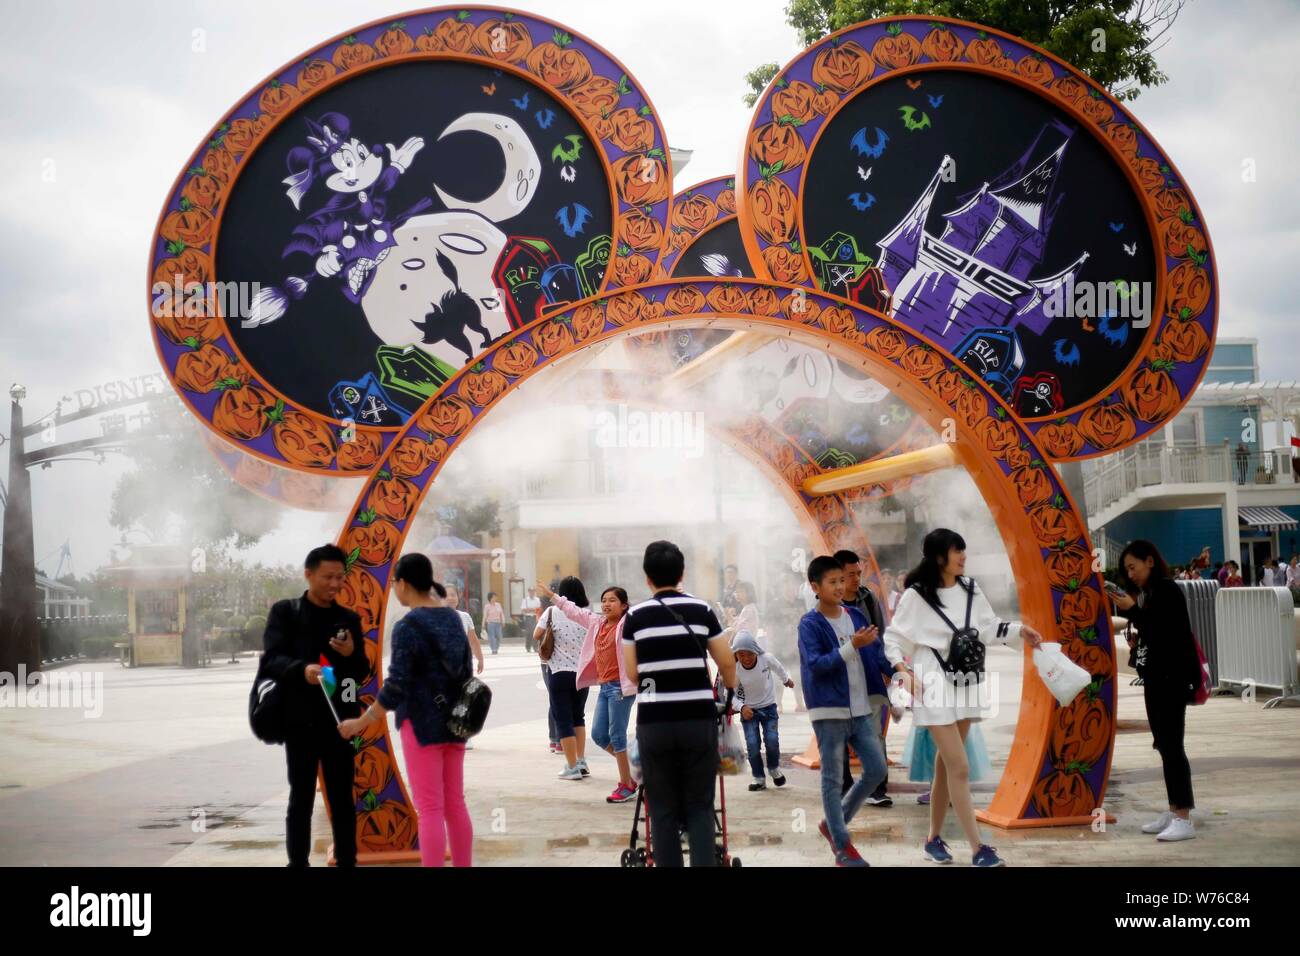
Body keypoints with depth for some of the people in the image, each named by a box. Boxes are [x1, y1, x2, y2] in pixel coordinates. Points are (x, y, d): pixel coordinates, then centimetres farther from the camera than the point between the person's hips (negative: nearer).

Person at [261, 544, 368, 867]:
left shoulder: (349, 619, 10)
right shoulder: (285, 612, 2)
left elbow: (362, 673, 9)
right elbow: (271, 659, -9)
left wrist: (351, 654, -13)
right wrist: (302, 669, -28)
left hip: (338, 720, 3)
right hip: (300, 721, -2)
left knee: (342, 799, 6)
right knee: (301, 800, 2)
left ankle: (347, 862, 12)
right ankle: (298, 863, 7)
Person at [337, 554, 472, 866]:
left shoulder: (407, 627, -16)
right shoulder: (452, 618, 6)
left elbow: (396, 686, -18)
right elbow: (466, 671, 11)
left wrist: (360, 723, -9)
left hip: (422, 723, -7)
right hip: (452, 721, 7)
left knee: (429, 809, -5)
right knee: (455, 804, 12)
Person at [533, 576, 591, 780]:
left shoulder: (552, 612, -7)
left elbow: (536, 636, 3)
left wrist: (540, 619, 19)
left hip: (559, 672, -3)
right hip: (582, 673, 3)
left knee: (563, 719, 2)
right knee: (578, 717, 20)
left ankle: (572, 767, -1)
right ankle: (581, 762, 19)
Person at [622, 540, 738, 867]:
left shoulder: (636, 615, 2)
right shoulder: (701, 609, 3)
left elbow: (632, 673, 4)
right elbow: (727, 663, 8)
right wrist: (730, 690, 29)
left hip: (654, 721, 0)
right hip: (698, 718, 0)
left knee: (663, 809, 7)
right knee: (699, 806, 8)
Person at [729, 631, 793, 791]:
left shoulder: (766, 659, -20)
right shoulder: (735, 669, -23)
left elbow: (778, 668, 4)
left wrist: (787, 680, 24)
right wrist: (742, 707, -30)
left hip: (768, 706, 0)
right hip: (748, 710, 0)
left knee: (772, 740, -11)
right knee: (752, 744, -10)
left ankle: (774, 769, 18)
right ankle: (758, 778, 7)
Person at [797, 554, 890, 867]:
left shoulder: (855, 616, 8)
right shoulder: (810, 624, -9)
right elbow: (816, 664, -18)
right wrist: (852, 646, -26)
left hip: (860, 708, 6)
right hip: (829, 710, -6)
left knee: (876, 769, 7)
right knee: (833, 779, 1)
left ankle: (833, 824, 22)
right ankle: (842, 846, 9)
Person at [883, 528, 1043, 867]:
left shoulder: (969, 590, 6)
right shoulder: (916, 596, -9)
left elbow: (988, 626, 14)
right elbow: (893, 637, -5)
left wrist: (1020, 630, 0)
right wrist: (903, 670, -19)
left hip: (964, 684, 6)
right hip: (935, 686, -6)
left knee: (946, 766, 13)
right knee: (960, 768, -12)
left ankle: (934, 839, 24)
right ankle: (978, 849, -12)